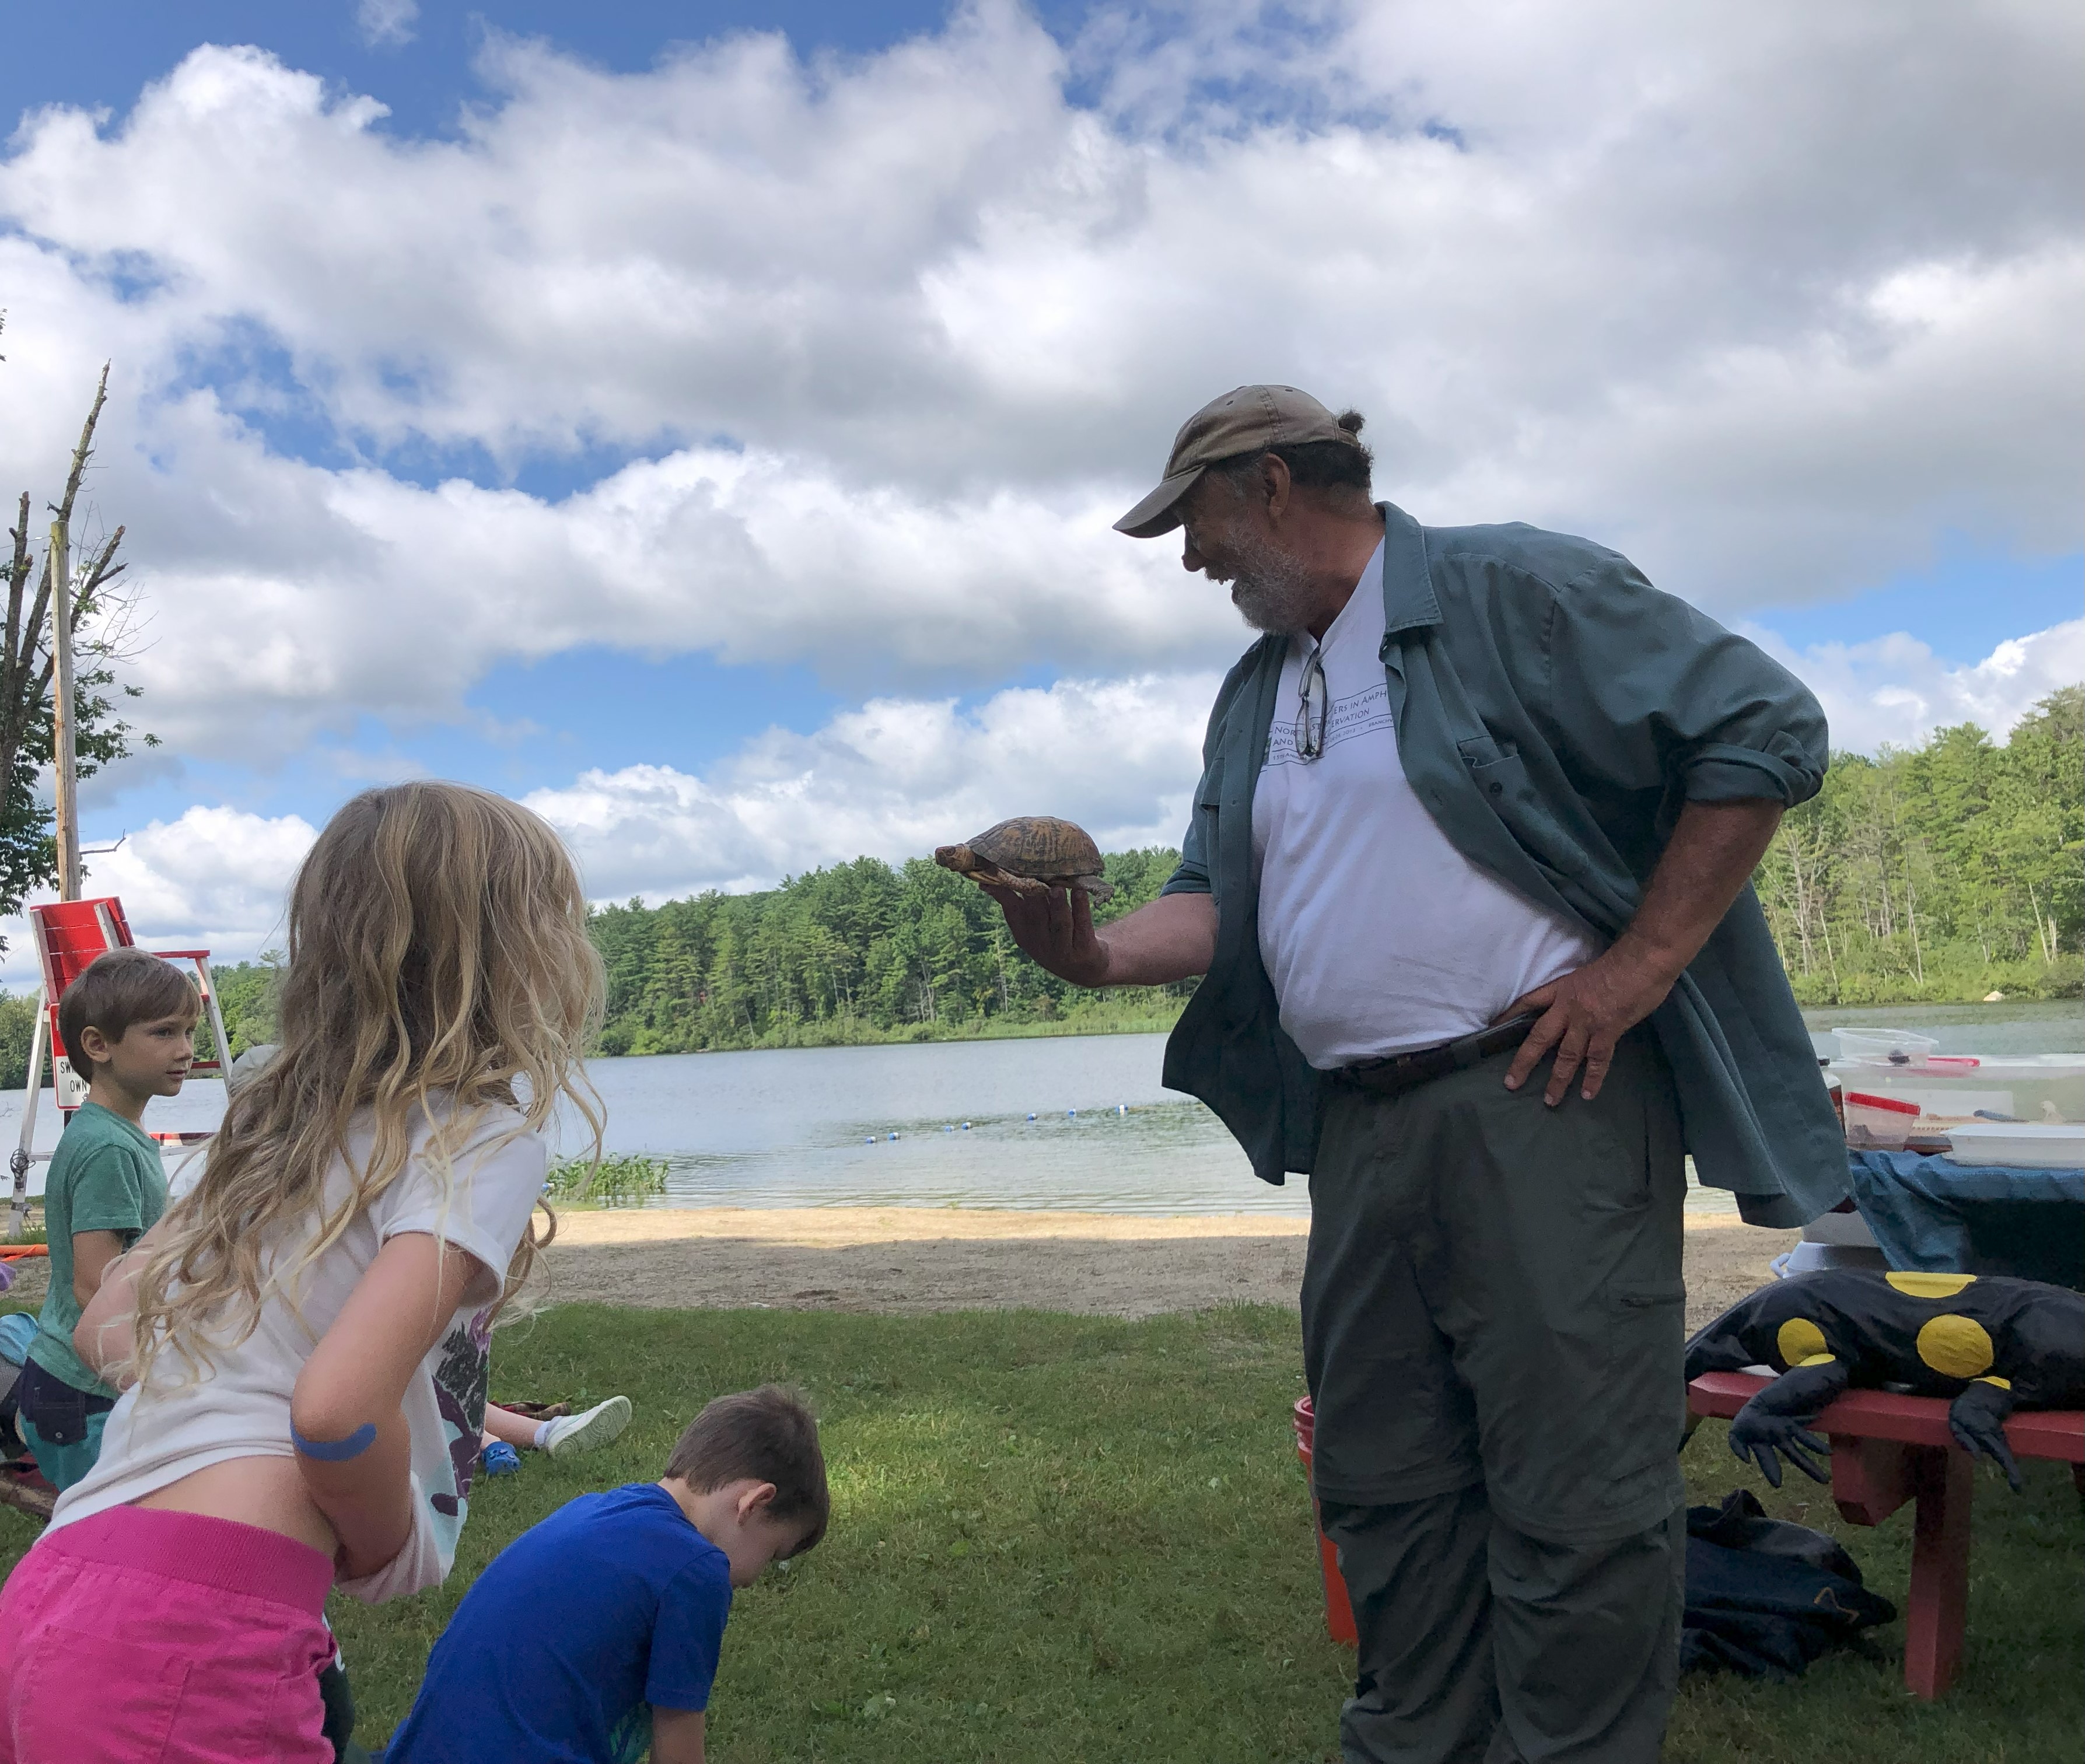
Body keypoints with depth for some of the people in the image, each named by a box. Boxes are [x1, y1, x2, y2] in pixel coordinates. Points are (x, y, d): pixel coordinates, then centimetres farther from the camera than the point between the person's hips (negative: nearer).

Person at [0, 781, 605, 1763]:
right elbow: (335, 1408, -19)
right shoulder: (488, 1136, -7)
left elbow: (105, 1332, 23)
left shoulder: (274, 1122, 18)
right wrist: (395, 1551, -1)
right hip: (195, 1637, -8)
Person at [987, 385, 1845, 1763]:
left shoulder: (1514, 591, -4)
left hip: (1543, 1096, -7)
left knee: (1574, 1493, -2)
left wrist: (1639, 967, -11)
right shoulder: (1254, 696, 19)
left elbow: (1769, 731, -7)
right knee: (1384, 1488, 14)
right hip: (1357, 1126, 7)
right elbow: (1219, 902, 13)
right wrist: (1097, 951, -8)